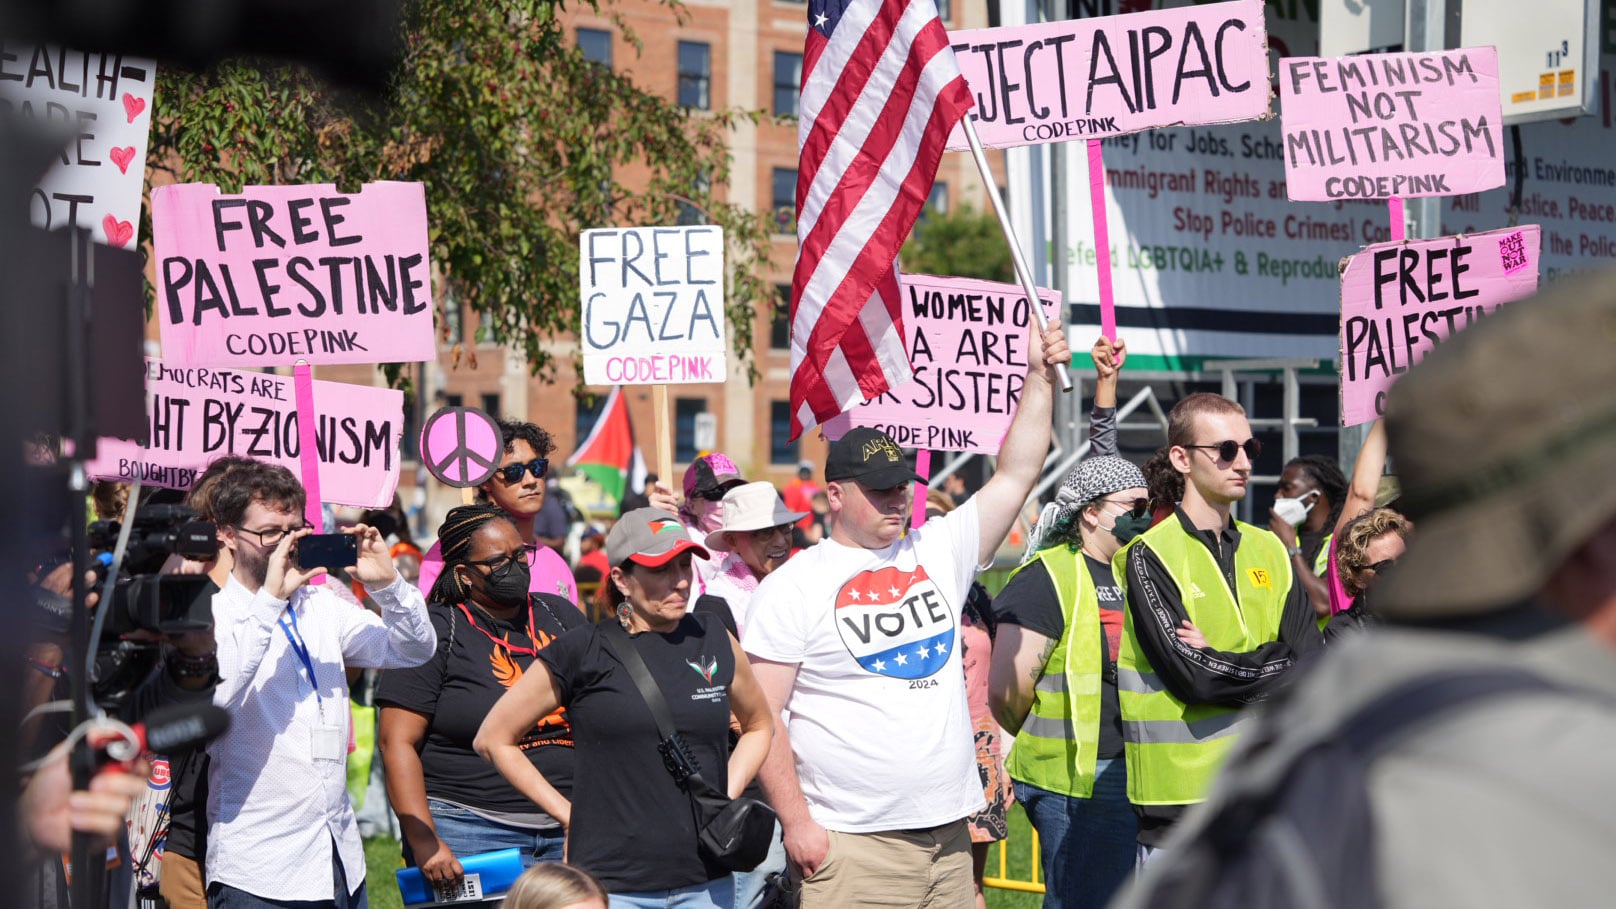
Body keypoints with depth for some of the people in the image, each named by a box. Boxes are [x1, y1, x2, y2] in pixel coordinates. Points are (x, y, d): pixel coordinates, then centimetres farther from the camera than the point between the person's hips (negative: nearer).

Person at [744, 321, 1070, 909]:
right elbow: (762, 715, -6)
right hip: (852, 848, -5)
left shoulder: (938, 551, 12)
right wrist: (797, 823, -11)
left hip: (949, 837, 5)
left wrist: (1039, 378, 2)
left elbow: (1015, 476, 10)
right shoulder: (794, 585, -2)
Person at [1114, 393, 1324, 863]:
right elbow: (1192, 675, -16)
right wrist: (1278, 665, -3)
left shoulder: (1269, 551, 12)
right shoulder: (1150, 556, -6)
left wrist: (1220, 660, -9)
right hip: (1184, 794, -5)